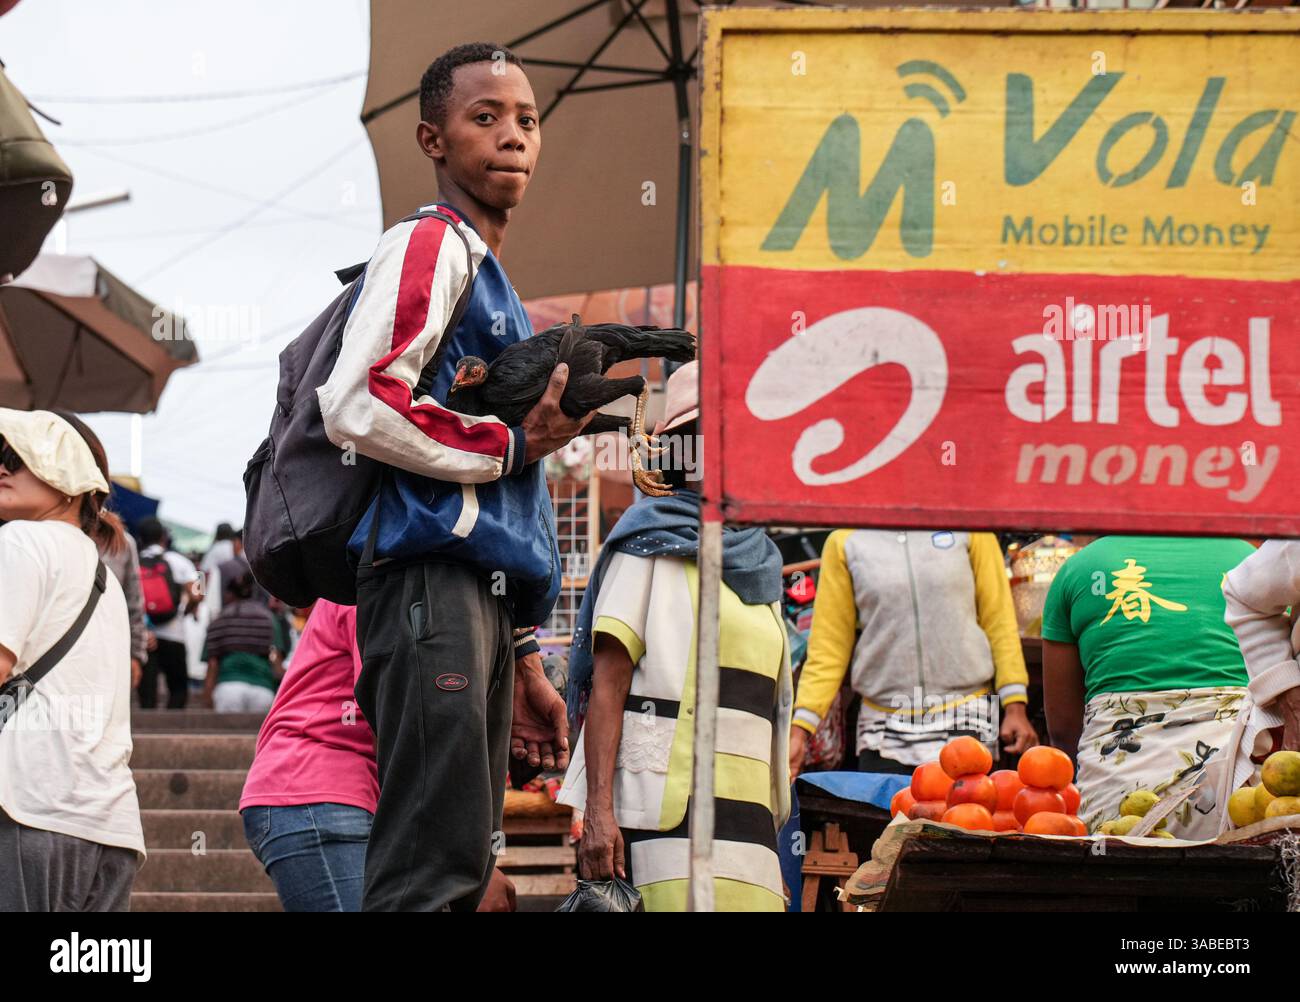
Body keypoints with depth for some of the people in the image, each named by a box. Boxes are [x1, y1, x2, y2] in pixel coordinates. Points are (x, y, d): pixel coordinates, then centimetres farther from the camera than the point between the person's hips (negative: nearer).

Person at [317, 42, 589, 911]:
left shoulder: (494, 282, 27)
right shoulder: (429, 246, -1)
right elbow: (356, 408, -17)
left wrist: (522, 658, 23)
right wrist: (513, 447, -7)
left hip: (484, 594, 9)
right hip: (431, 579, -9)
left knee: (462, 869, 5)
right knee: (432, 869, -16)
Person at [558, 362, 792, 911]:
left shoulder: (757, 562, 22)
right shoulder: (649, 547, 4)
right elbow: (607, 684, -4)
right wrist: (598, 810, -15)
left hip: (745, 820, 6)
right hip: (667, 811, -6)